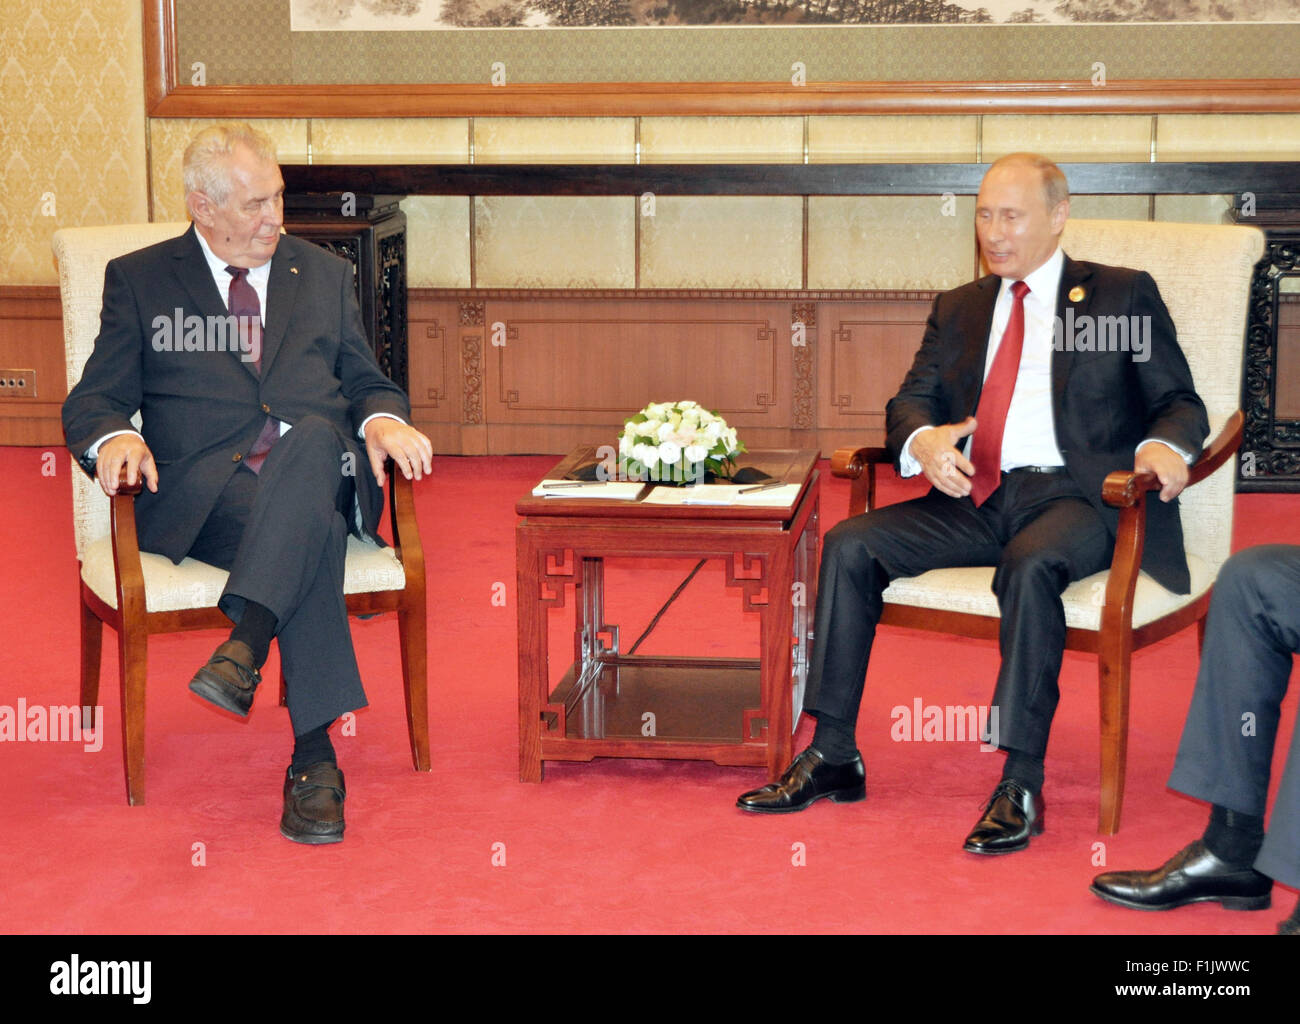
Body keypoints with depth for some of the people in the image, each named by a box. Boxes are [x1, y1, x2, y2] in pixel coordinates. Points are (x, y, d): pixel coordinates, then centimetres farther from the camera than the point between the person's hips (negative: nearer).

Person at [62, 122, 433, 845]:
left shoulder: (324, 275, 24)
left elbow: (366, 383, 23)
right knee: (311, 528, -37)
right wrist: (115, 438, -16)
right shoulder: (139, 280, 15)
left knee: (311, 435, -37)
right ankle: (314, 753, -42)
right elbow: (95, 400, 10)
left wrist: (383, 422, -3)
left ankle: (244, 644, -49)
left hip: (320, 469, 2)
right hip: (203, 493, -2)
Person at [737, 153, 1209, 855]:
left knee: (1030, 565, -38)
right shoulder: (959, 308, 22)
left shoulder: (1123, 296, 10)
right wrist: (925, 439, -12)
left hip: (1074, 494, -5)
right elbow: (910, 400, 13)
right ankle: (833, 756, -12)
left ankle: (1021, 784, -32)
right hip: (976, 498, 5)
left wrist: (1167, 446, -19)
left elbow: (1180, 402, 5)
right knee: (850, 545, -16)